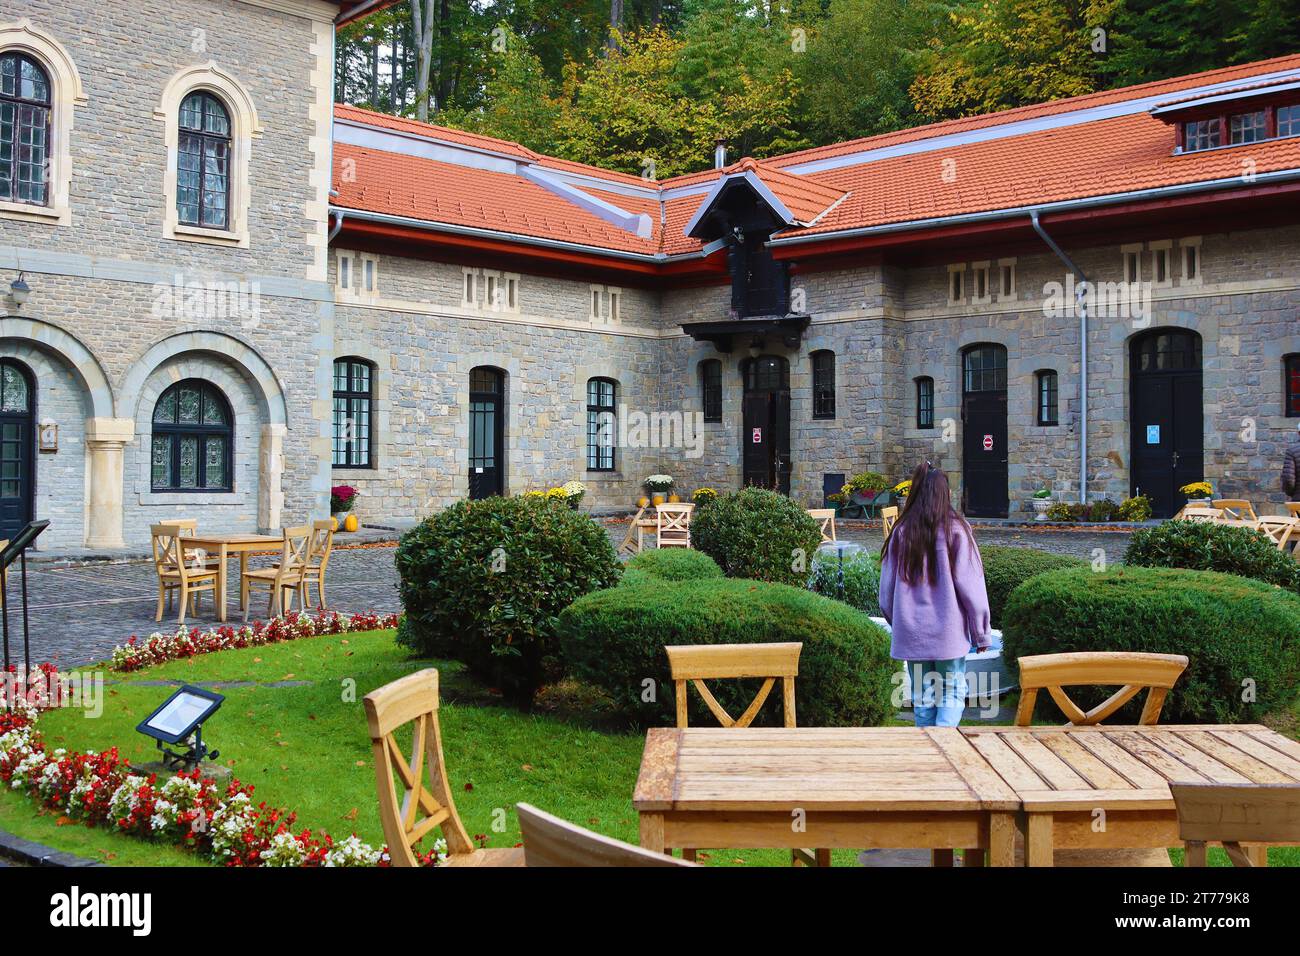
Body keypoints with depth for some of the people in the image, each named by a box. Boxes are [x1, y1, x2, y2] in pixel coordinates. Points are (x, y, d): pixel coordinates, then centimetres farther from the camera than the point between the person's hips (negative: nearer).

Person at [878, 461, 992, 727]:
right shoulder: (955, 530, -8)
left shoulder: (901, 532, 0)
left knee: (922, 698, 12)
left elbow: (886, 589, 5)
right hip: (949, 634, -3)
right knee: (952, 695, 6)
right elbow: (971, 587, -7)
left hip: (911, 635, 3)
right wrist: (982, 634, 1)